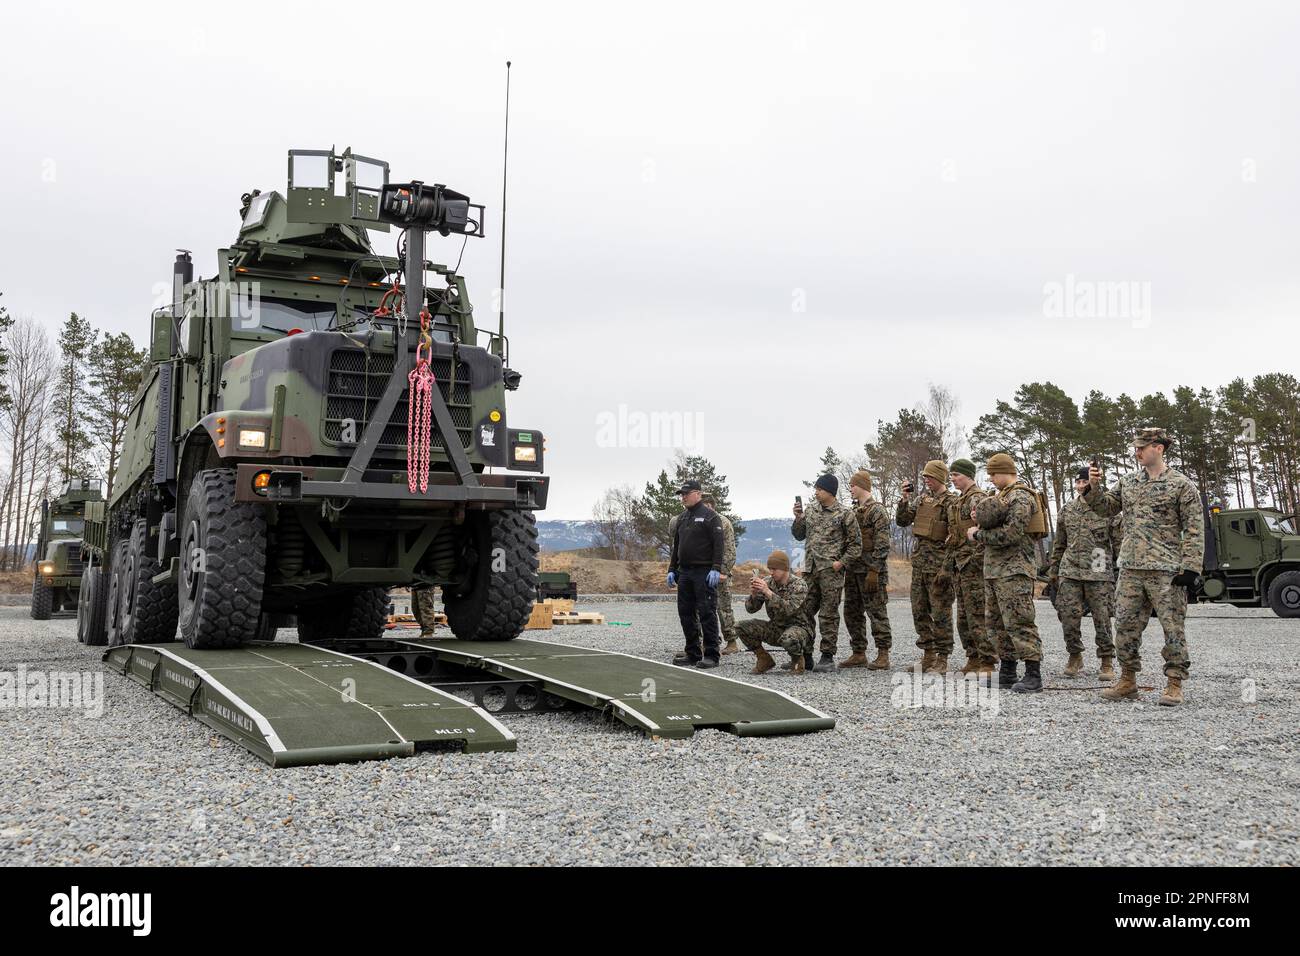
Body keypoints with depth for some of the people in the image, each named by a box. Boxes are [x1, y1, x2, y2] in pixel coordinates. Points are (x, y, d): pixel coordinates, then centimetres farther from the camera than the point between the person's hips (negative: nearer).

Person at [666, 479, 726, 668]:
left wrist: (716, 569, -19)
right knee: (686, 613, 7)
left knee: (707, 613, -7)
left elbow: (718, 544, -11)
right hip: (684, 573, 7)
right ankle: (693, 654, 15)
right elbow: (676, 546, 22)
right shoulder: (681, 518, 18)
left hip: (704, 573, -7)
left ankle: (711, 655, -3)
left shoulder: (710, 516, -4)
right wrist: (672, 570, 16)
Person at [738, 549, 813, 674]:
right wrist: (753, 594, -24)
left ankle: (797, 660, -4)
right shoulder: (767, 582, -1)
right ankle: (765, 660, 5)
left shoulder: (799, 585, -15)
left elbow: (789, 609, -31)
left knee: (788, 639, -41)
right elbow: (751, 609, -3)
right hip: (776, 627, 5)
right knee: (742, 627, -13)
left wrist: (768, 592, -36)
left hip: (798, 627, -5)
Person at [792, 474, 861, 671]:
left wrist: (841, 562, -11)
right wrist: (798, 518, 0)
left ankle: (828, 657, 5)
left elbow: (856, 544, -1)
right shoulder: (811, 509, 12)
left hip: (831, 570, -6)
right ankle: (805, 655, 16)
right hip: (810, 568, 6)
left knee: (829, 614, -2)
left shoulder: (844, 514, -4)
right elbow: (799, 536, 16)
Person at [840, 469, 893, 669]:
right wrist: (845, 565, 16)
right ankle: (858, 654, 18)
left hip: (871, 570, -9)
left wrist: (874, 571, -20)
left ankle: (883, 655, -1)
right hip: (853, 570, 9)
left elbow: (882, 544, -16)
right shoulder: (854, 510, 17)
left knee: (877, 612, -5)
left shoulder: (877, 510, -9)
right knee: (852, 612, 10)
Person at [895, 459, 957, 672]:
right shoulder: (922, 499, 13)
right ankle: (928, 655, 19)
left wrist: (947, 567, -16)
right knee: (919, 611, 10)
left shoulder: (950, 502, -8)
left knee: (940, 612, -3)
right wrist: (904, 499, -1)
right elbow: (901, 521, 14)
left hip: (938, 561, -7)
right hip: (919, 559, 8)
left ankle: (942, 659, 3)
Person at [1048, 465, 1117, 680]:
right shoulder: (1067, 510, 12)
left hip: (1098, 572, -3)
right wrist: (1053, 570, 16)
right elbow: (1059, 543, 19)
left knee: (1102, 618, -1)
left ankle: (1107, 661, 10)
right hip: (1069, 571, 4)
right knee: (1068, 615, -1)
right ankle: (1075, 656, 16)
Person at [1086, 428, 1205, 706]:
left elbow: (1195, 530, -6)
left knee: (1172, 627, 0)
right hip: (1130, 569, 5)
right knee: (1125, 626, 7)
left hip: (1166, 571, -5)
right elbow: (1105, 508, 16)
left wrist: (1190, 568, -13)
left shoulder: (1182, 485, -3)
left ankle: (1174, 684, 10)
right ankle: (1127, 681, 19)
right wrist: (1094, 487, -3)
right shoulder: (1127, 482, 13)